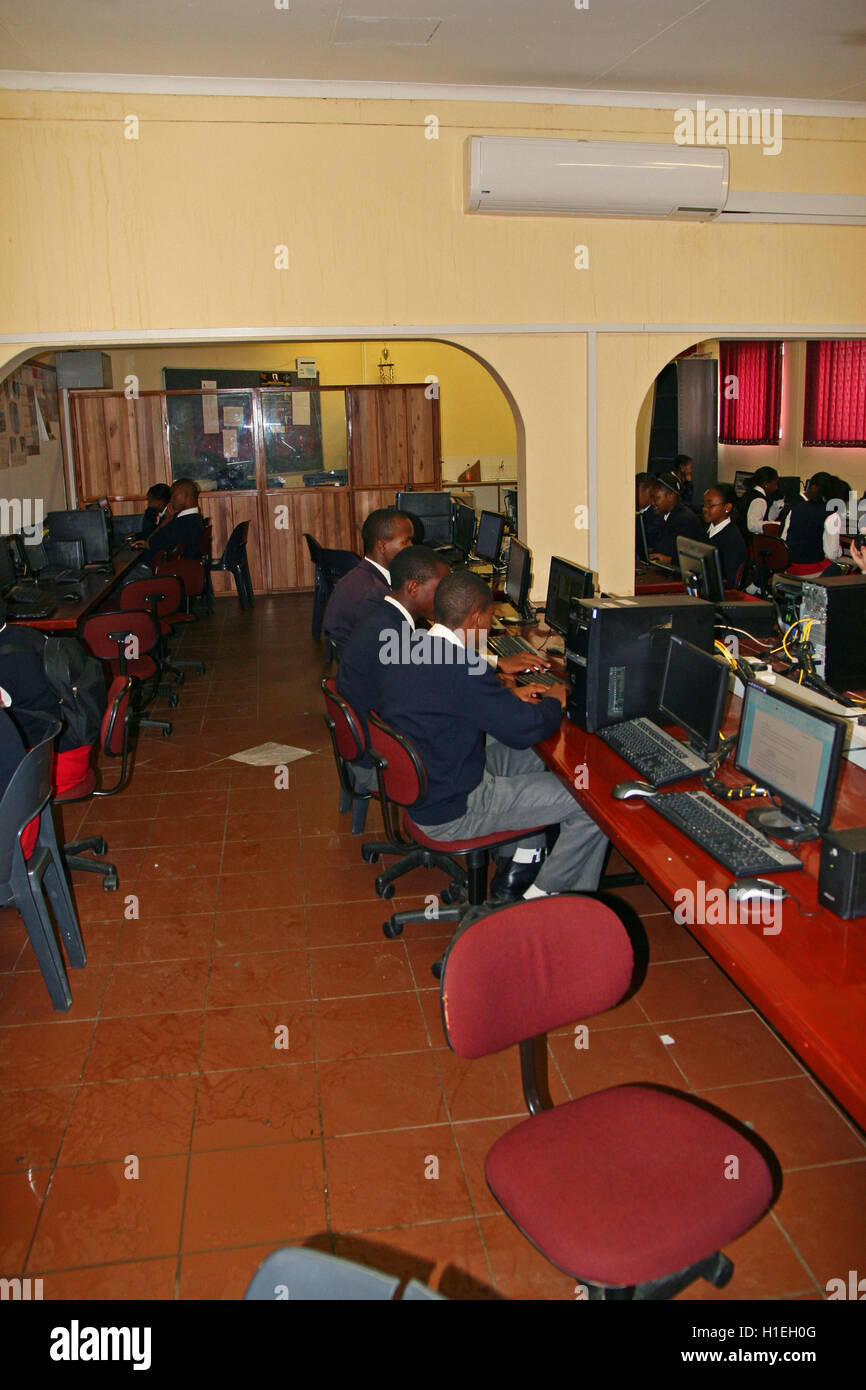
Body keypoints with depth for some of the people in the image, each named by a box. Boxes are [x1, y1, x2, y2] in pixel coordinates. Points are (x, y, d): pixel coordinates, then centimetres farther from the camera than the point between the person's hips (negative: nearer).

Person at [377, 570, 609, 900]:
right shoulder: (460, 667, -29)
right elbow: (526, 728, -22)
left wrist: (509, 697, 13)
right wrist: (554, 701, -1)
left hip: (415, 783, 10)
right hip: (450, 812, -10)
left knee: (533, 755, 25)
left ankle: (521, 861, 29)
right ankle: (540, 898, 11)